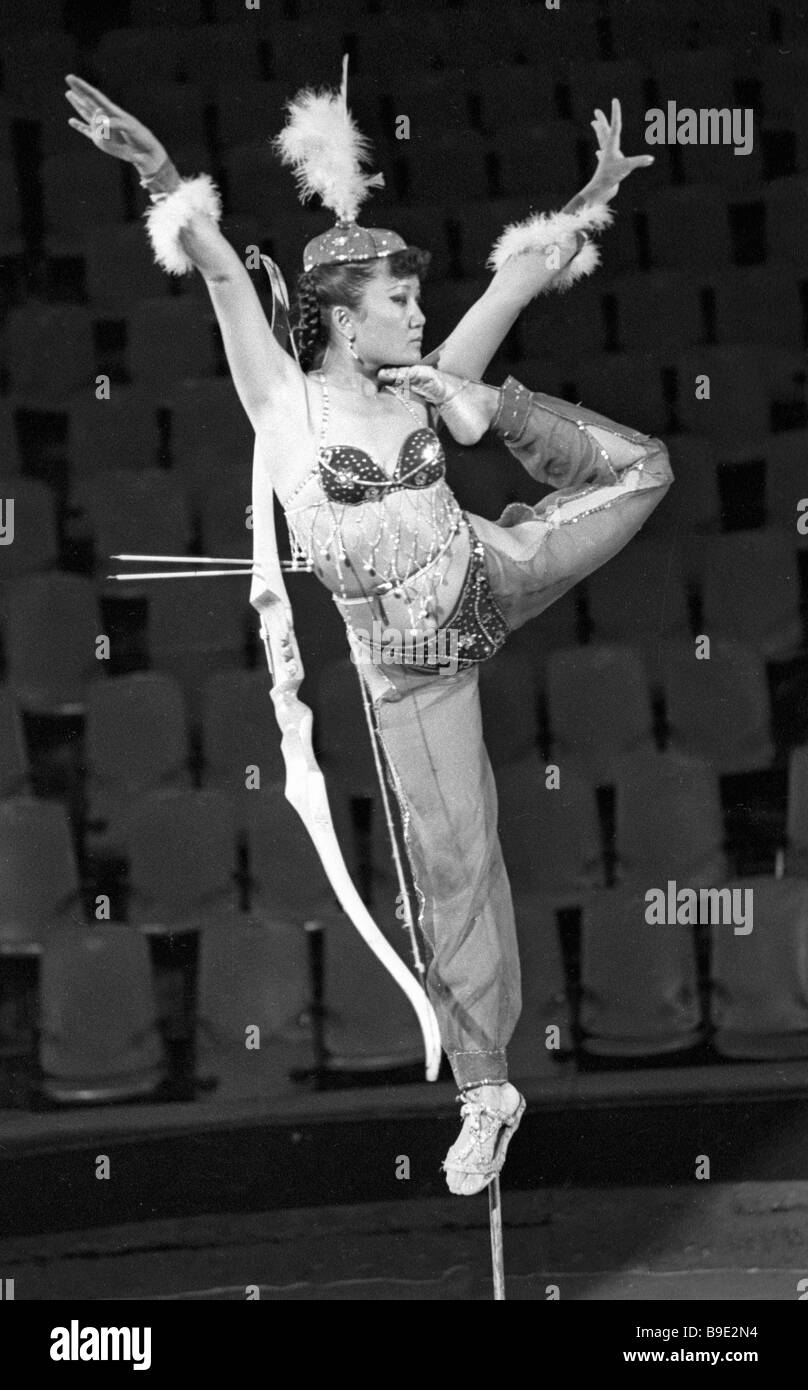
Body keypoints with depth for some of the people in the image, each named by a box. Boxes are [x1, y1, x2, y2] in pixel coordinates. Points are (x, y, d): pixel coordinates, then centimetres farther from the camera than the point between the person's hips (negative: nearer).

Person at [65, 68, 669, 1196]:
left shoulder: (421, 388, -2)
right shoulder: (284, 402, -12)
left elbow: (519, 278, 4)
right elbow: (224, 271, -20)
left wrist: (593, 198, 1)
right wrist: (158, 170, -30)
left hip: (487, 583, 3)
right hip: (410, 666, -3)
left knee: (641, 466, 1)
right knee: (455, 870, 0)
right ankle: (486, 1095, 13)